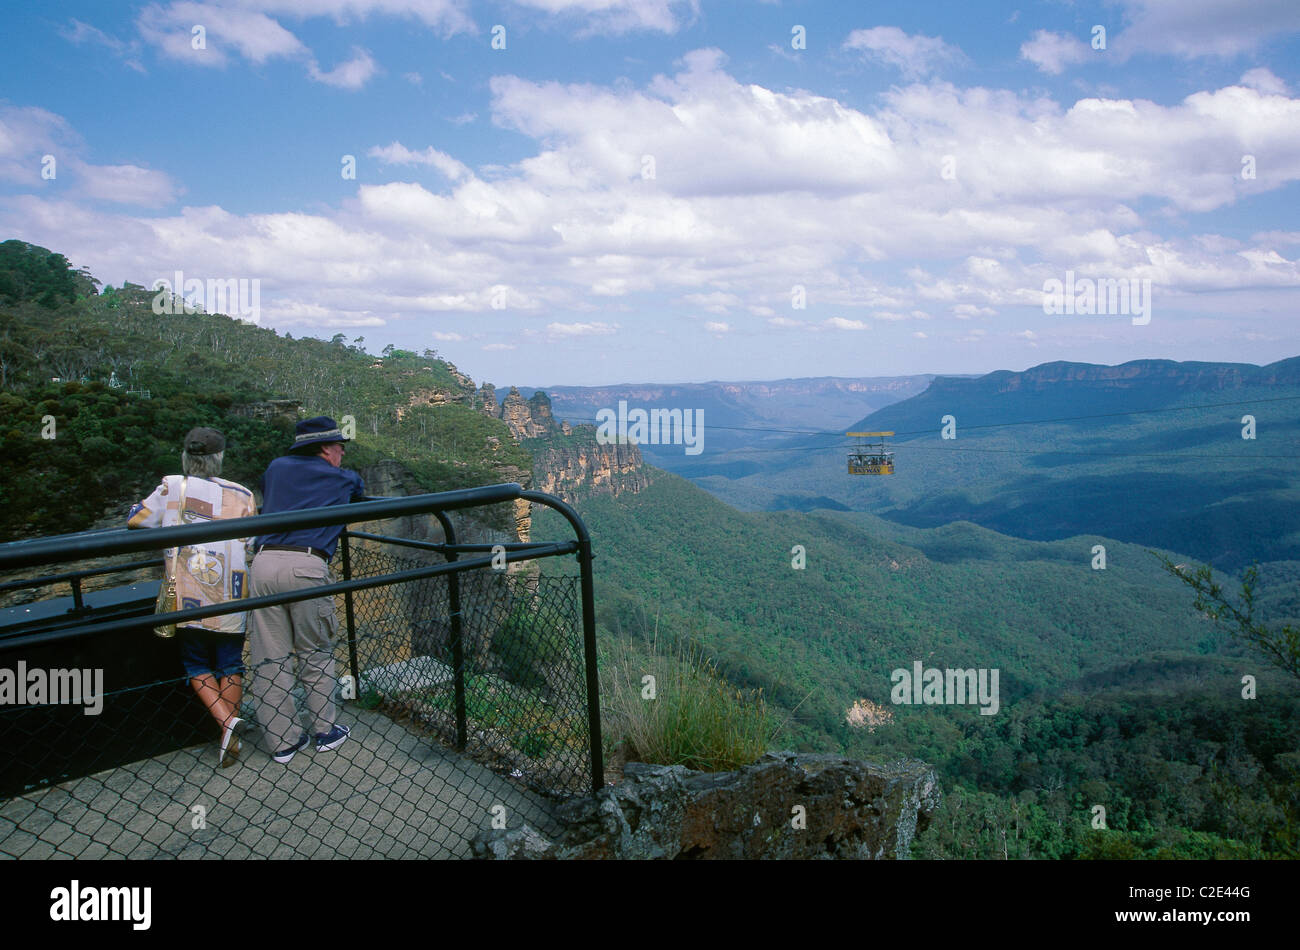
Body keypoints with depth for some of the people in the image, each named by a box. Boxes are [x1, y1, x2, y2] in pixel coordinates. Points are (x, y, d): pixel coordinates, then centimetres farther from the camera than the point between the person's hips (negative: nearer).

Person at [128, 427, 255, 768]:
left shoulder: (171, 488, -3)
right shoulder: (242, 495, 0)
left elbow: (135, 520, 8)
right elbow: (252, 546, 3)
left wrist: (149, 507, 28)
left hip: (187, 601, -1)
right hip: (230, 599, 1)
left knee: (196, 665, 14)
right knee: (230, 664, 14)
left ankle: (226, 719, -8)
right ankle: (230, 739, 13)